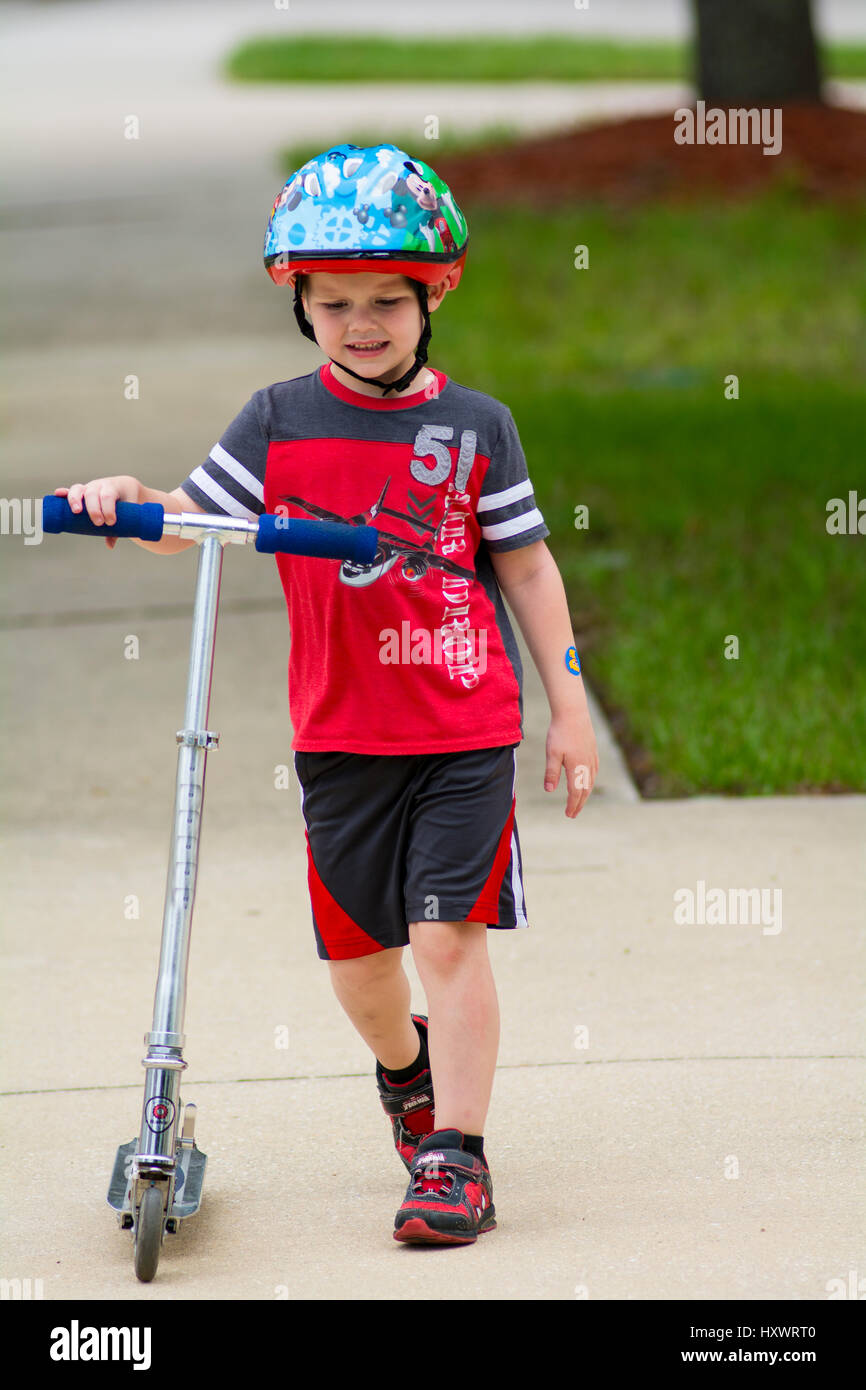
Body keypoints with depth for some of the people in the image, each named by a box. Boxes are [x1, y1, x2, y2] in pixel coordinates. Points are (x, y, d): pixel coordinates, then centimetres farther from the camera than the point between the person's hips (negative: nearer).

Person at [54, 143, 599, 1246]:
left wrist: (570, 709, 5)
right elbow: (184, 520, -1)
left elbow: (526, 566, 5)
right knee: (357, 949, 11)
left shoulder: (474, 427, 0)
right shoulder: (279, 422, 2)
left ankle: (455, 1156, -3)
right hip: (341, 733, 2)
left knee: (448, 935, -10)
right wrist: (124, 500, -24)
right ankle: (405, 1068, 43)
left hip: (466, 729, -2)